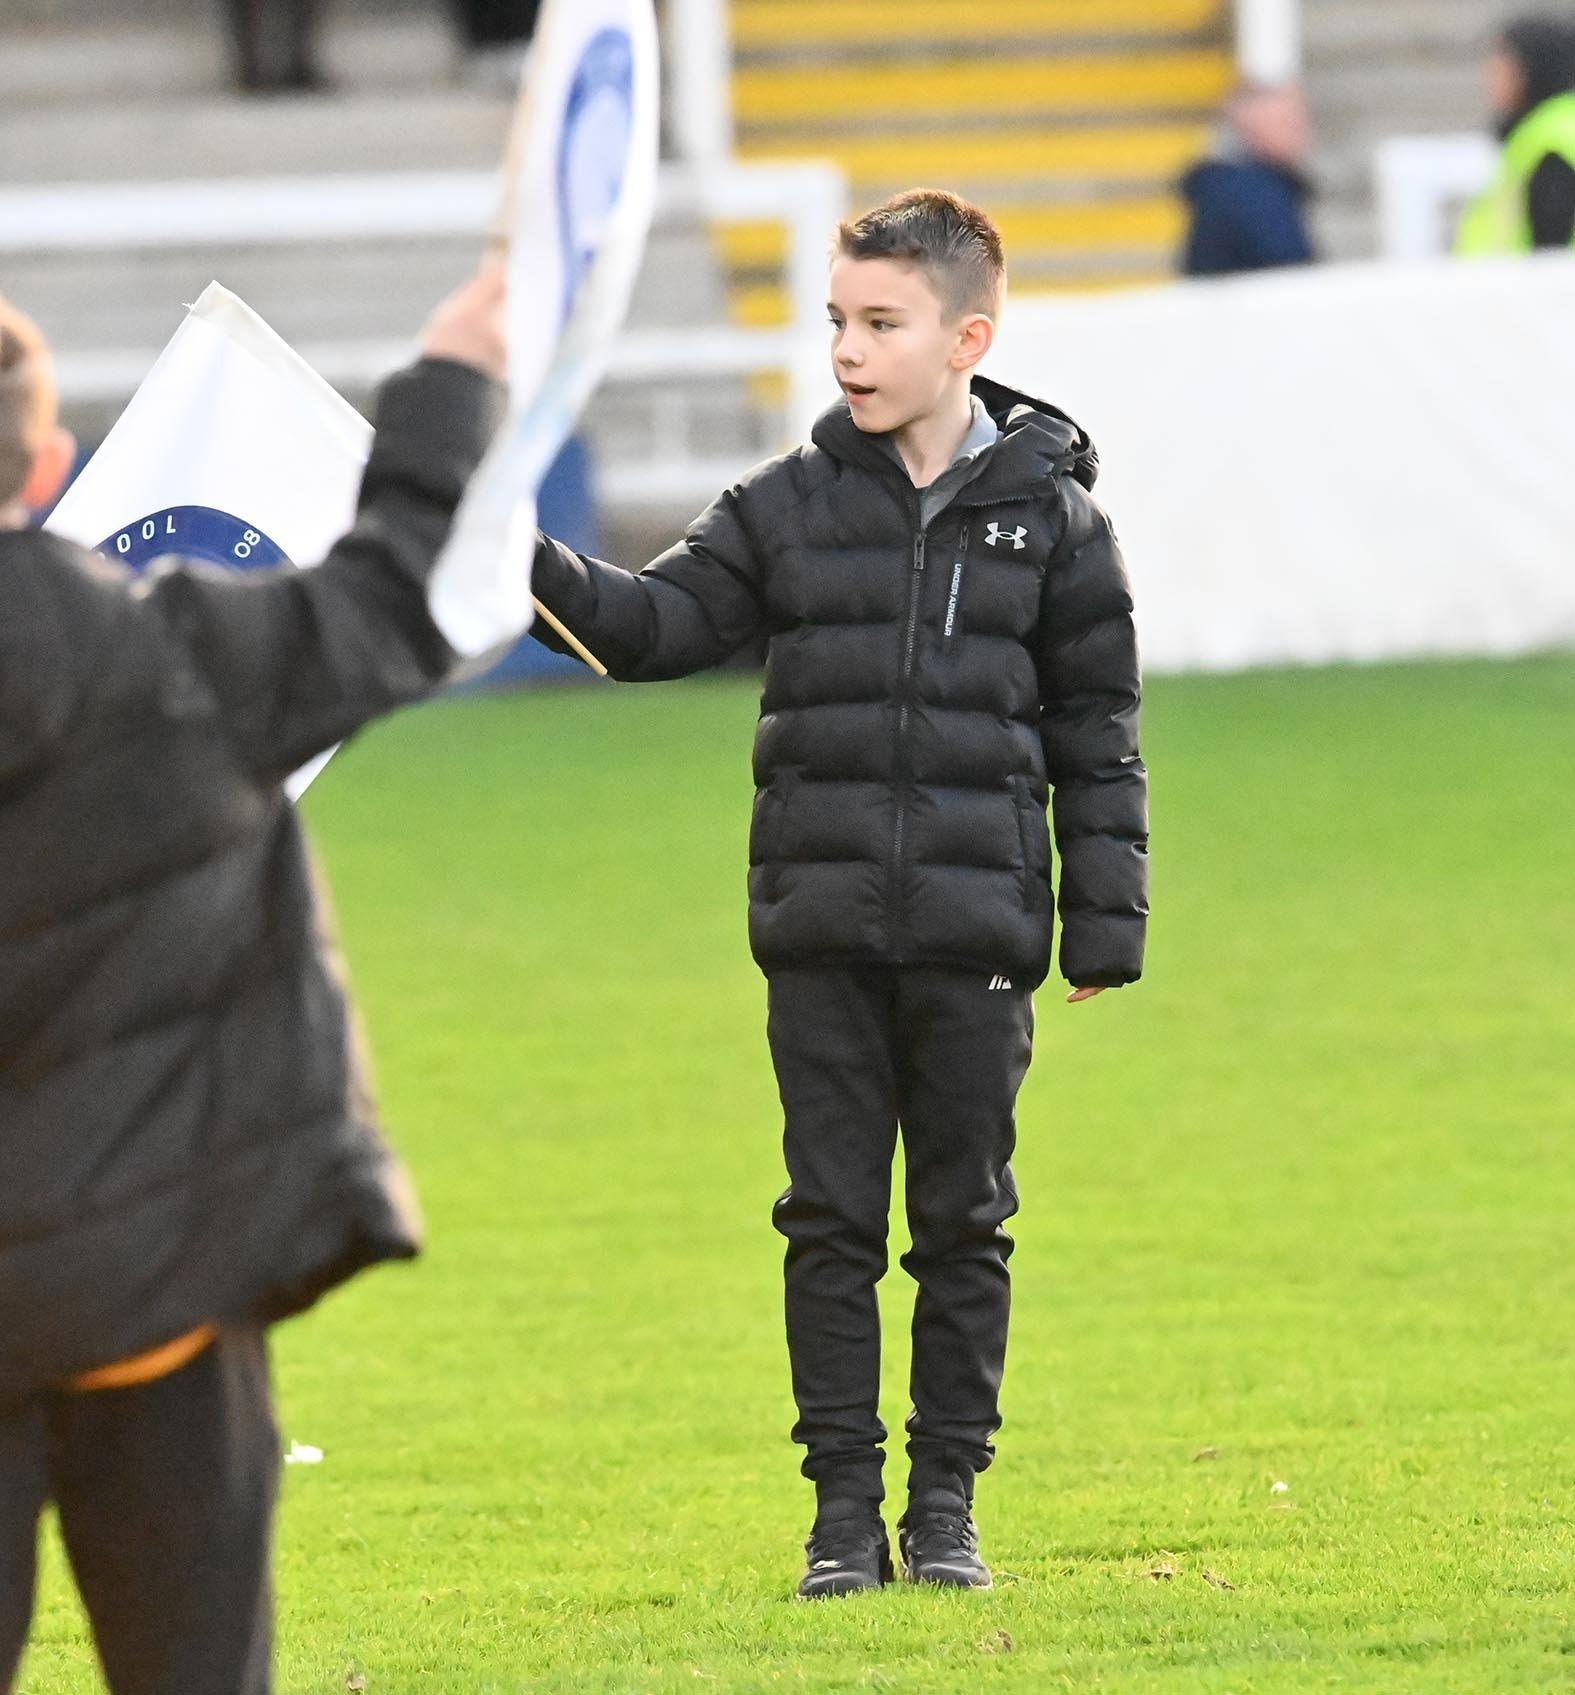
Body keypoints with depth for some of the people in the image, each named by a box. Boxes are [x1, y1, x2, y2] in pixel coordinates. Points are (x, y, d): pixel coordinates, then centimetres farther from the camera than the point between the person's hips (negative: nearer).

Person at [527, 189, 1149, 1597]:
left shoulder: (1049, 516, 2)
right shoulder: (789, 509, 5)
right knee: (832, 1223, 3)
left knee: (964, 1226, 6)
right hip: (820, 935, 1)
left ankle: (948, 1505, 15)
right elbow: (655, 623, 3)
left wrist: (1104, 924, 3)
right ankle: (845, 1508, 9)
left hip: (975, 945, -1)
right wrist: (534, 566, -15)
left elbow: (1098, 737, 5)